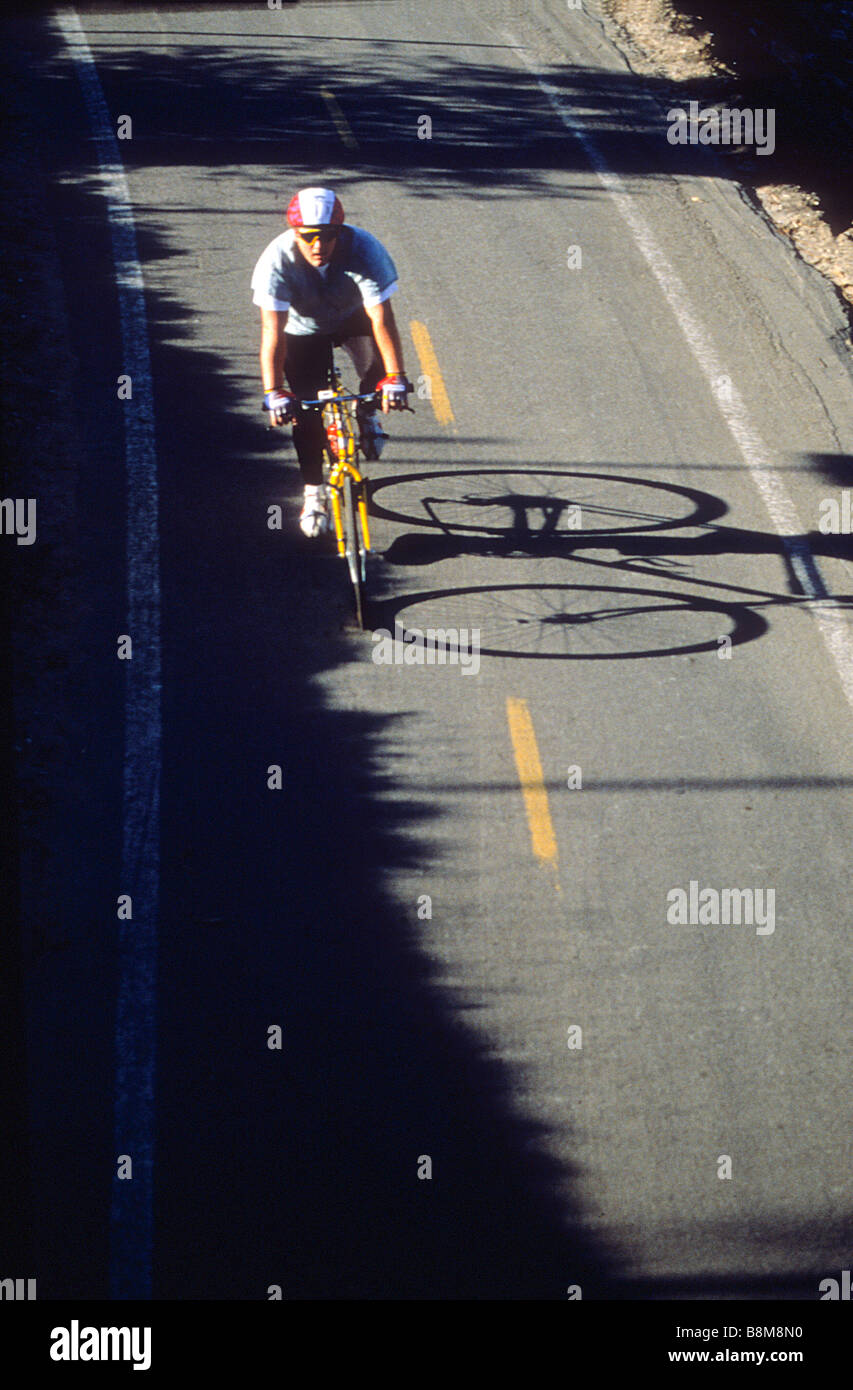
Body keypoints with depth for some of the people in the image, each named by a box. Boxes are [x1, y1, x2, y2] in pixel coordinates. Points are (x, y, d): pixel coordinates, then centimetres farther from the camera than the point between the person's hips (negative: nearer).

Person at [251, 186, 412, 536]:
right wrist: (273, 393, -44)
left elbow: (382, 318, -36)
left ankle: (366, 416, 6)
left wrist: (396, 378, -44)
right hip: (304, 328, 0)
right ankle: (314, 493, 9)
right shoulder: (277, 261, -32)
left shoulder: (364, 250, -33)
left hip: (354, 319, 0)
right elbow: (272, 330, -35)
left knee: (375, 367, -28)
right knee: (306, 412, -10)